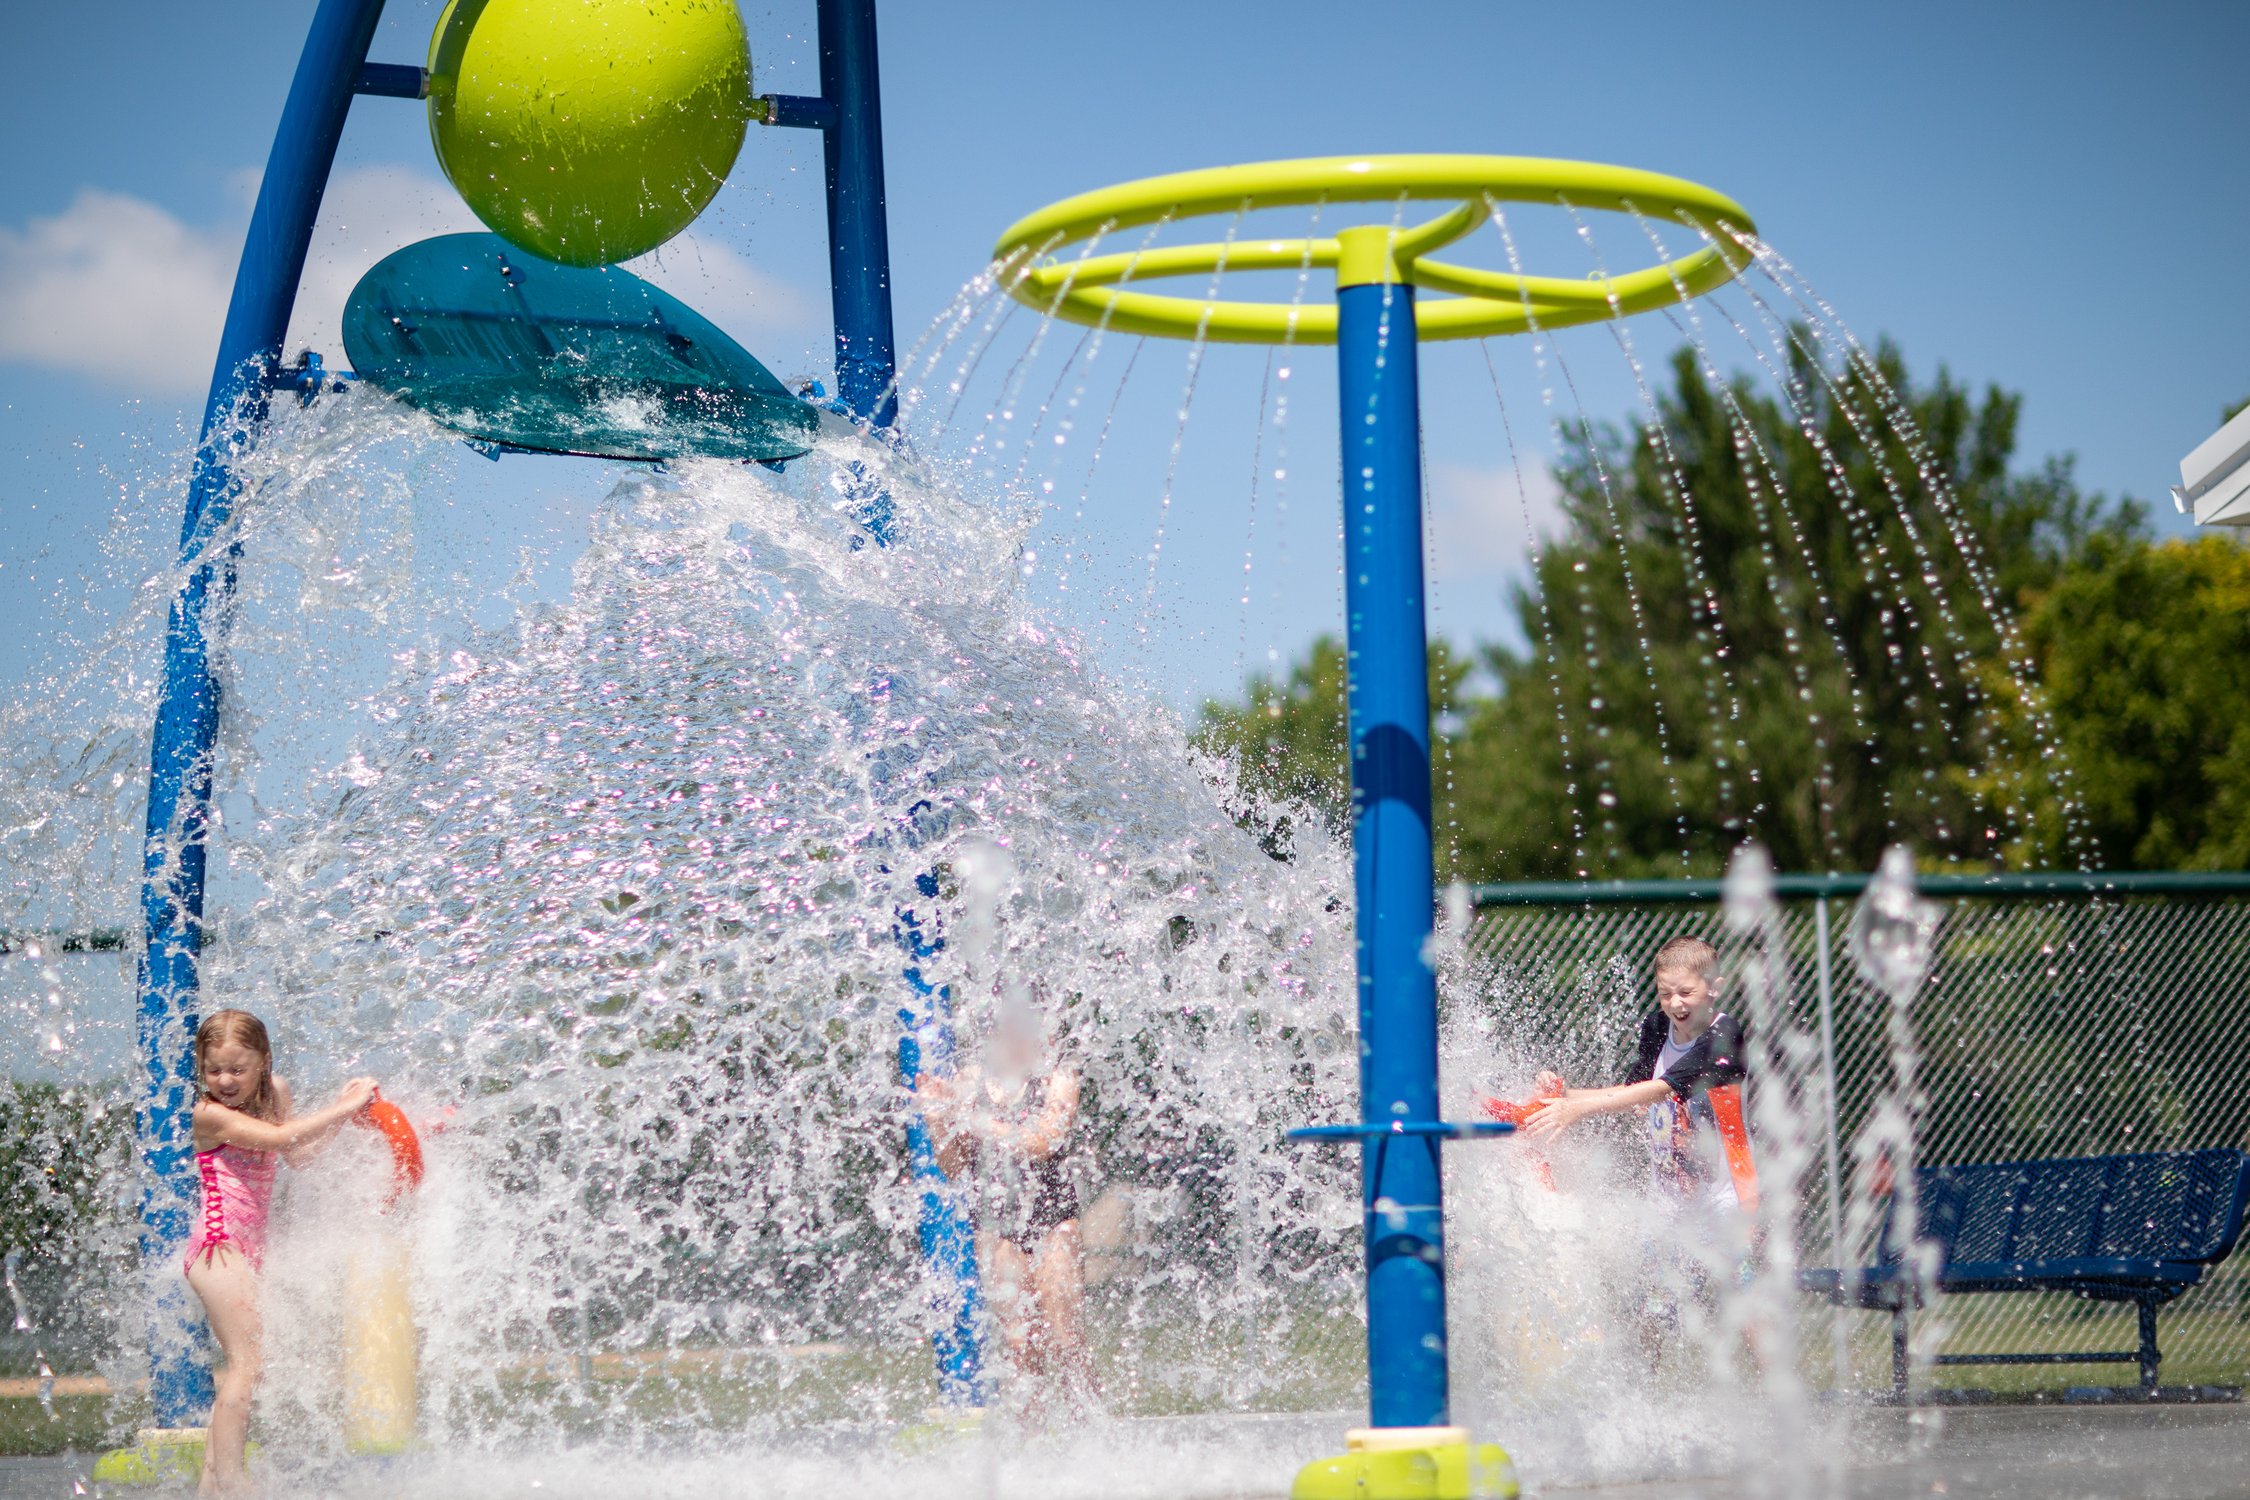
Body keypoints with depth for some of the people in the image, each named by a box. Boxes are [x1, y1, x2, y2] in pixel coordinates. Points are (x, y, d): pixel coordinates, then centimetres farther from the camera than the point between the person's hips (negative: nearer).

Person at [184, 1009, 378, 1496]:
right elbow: (278, 1138, -26)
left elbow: (297, 1156, 15)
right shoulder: (211, 1114, -14)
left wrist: (343, 1111, 3)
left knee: (246, 1366, 11)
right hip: (219, 1245, -9)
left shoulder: (274, 1094, 10)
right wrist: (343, 1108, -23)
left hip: (251, 1246, 9)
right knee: (247, 1361, -16)